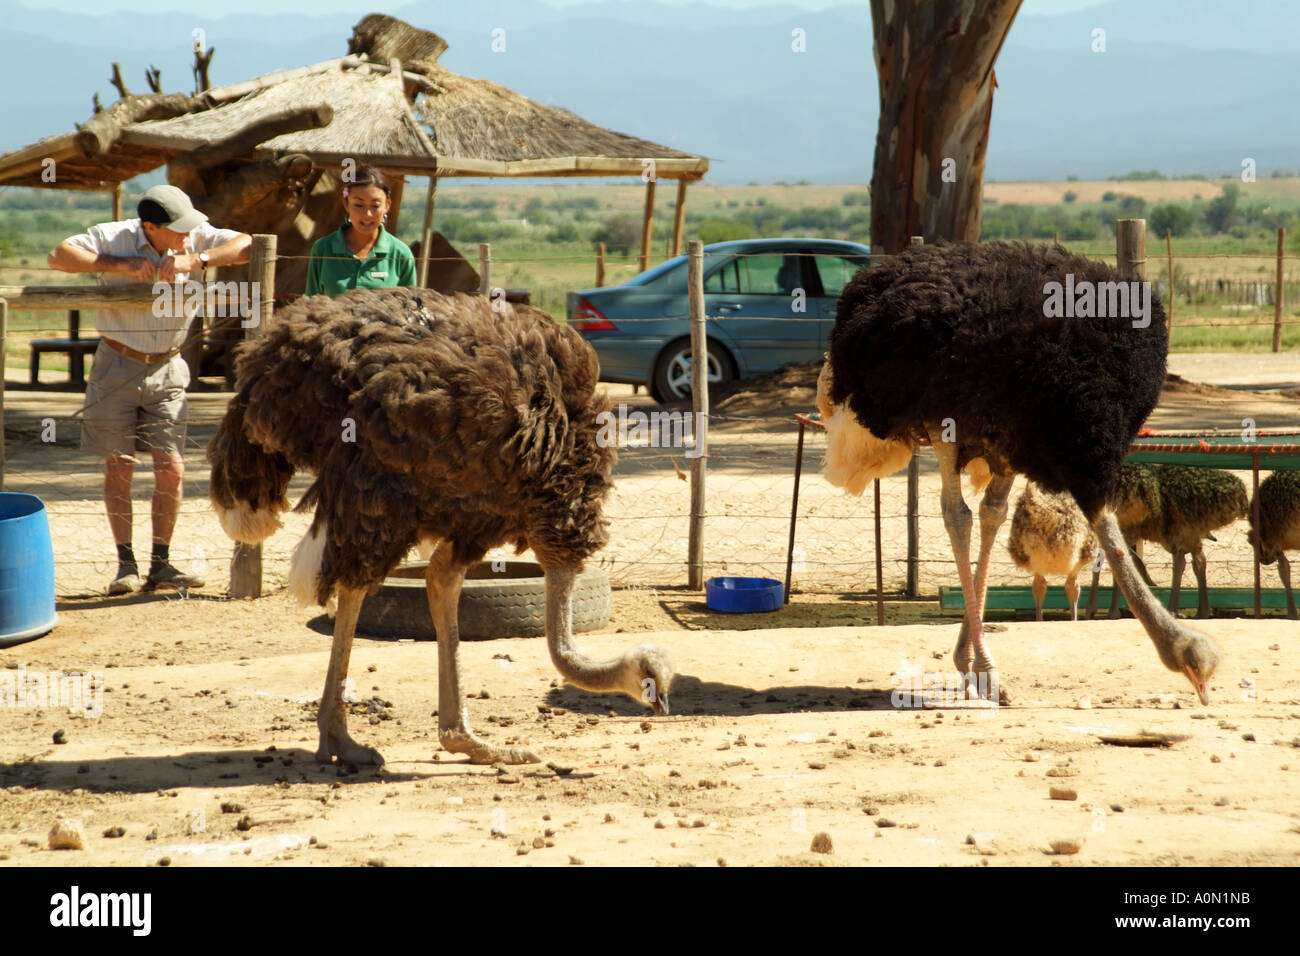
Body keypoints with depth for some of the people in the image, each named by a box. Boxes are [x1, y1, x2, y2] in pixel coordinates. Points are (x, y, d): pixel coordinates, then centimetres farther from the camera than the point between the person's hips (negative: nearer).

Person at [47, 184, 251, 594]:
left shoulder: (196, 239, -5)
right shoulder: (115, 237, -11)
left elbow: (247, 246, -14)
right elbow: (58, 256, -17)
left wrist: (197, 261, -26)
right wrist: (118, 264, -25)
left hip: (166, 368, 2)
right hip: (118, 364, -2)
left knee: (171, 467, -3)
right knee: (119, 466, 0)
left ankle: (160, 564, 7)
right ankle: (126, 564, 8)